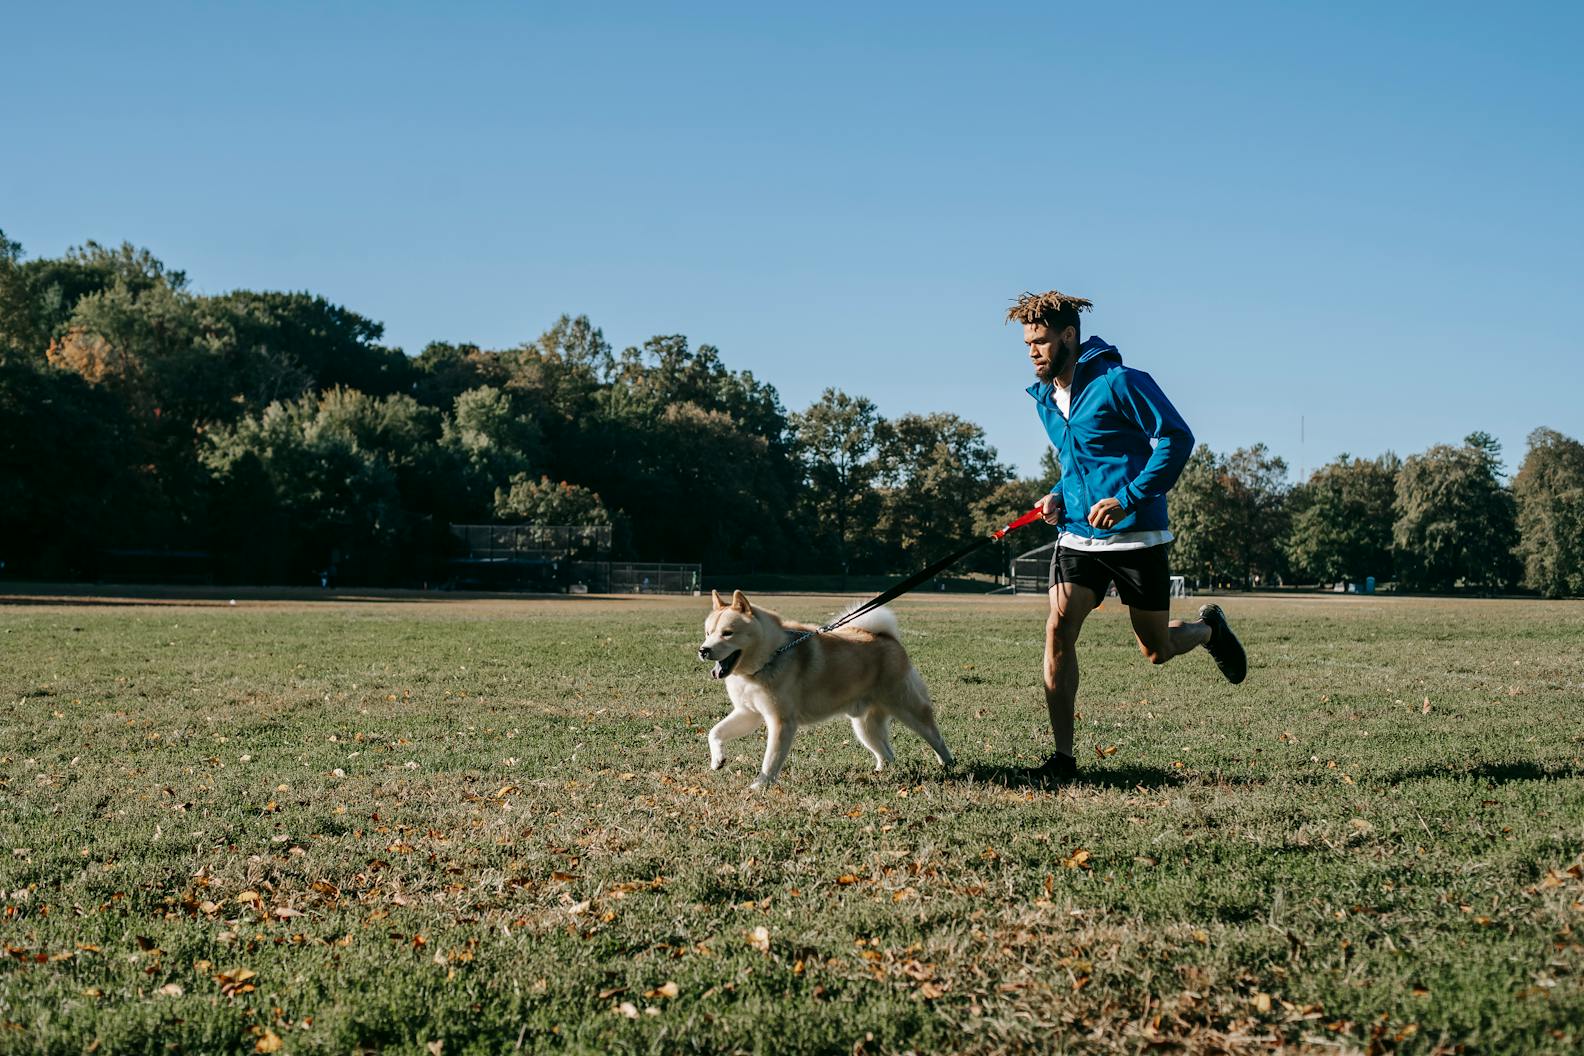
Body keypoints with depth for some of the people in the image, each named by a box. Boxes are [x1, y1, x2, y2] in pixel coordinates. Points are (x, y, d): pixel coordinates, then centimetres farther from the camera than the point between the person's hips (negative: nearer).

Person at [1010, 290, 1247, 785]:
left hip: (1136, 537, -5)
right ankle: (1062, 756, -7)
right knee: (1058, 630, -13)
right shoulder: (1045, 398, 11)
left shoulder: (1119, 382, -12)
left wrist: (1128, 499, -21)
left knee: (1157, 651, 6)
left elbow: (1177, 437, -15)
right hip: (1077, 536, 6)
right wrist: (1059, 496, 5)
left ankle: (1208, 628, 41)